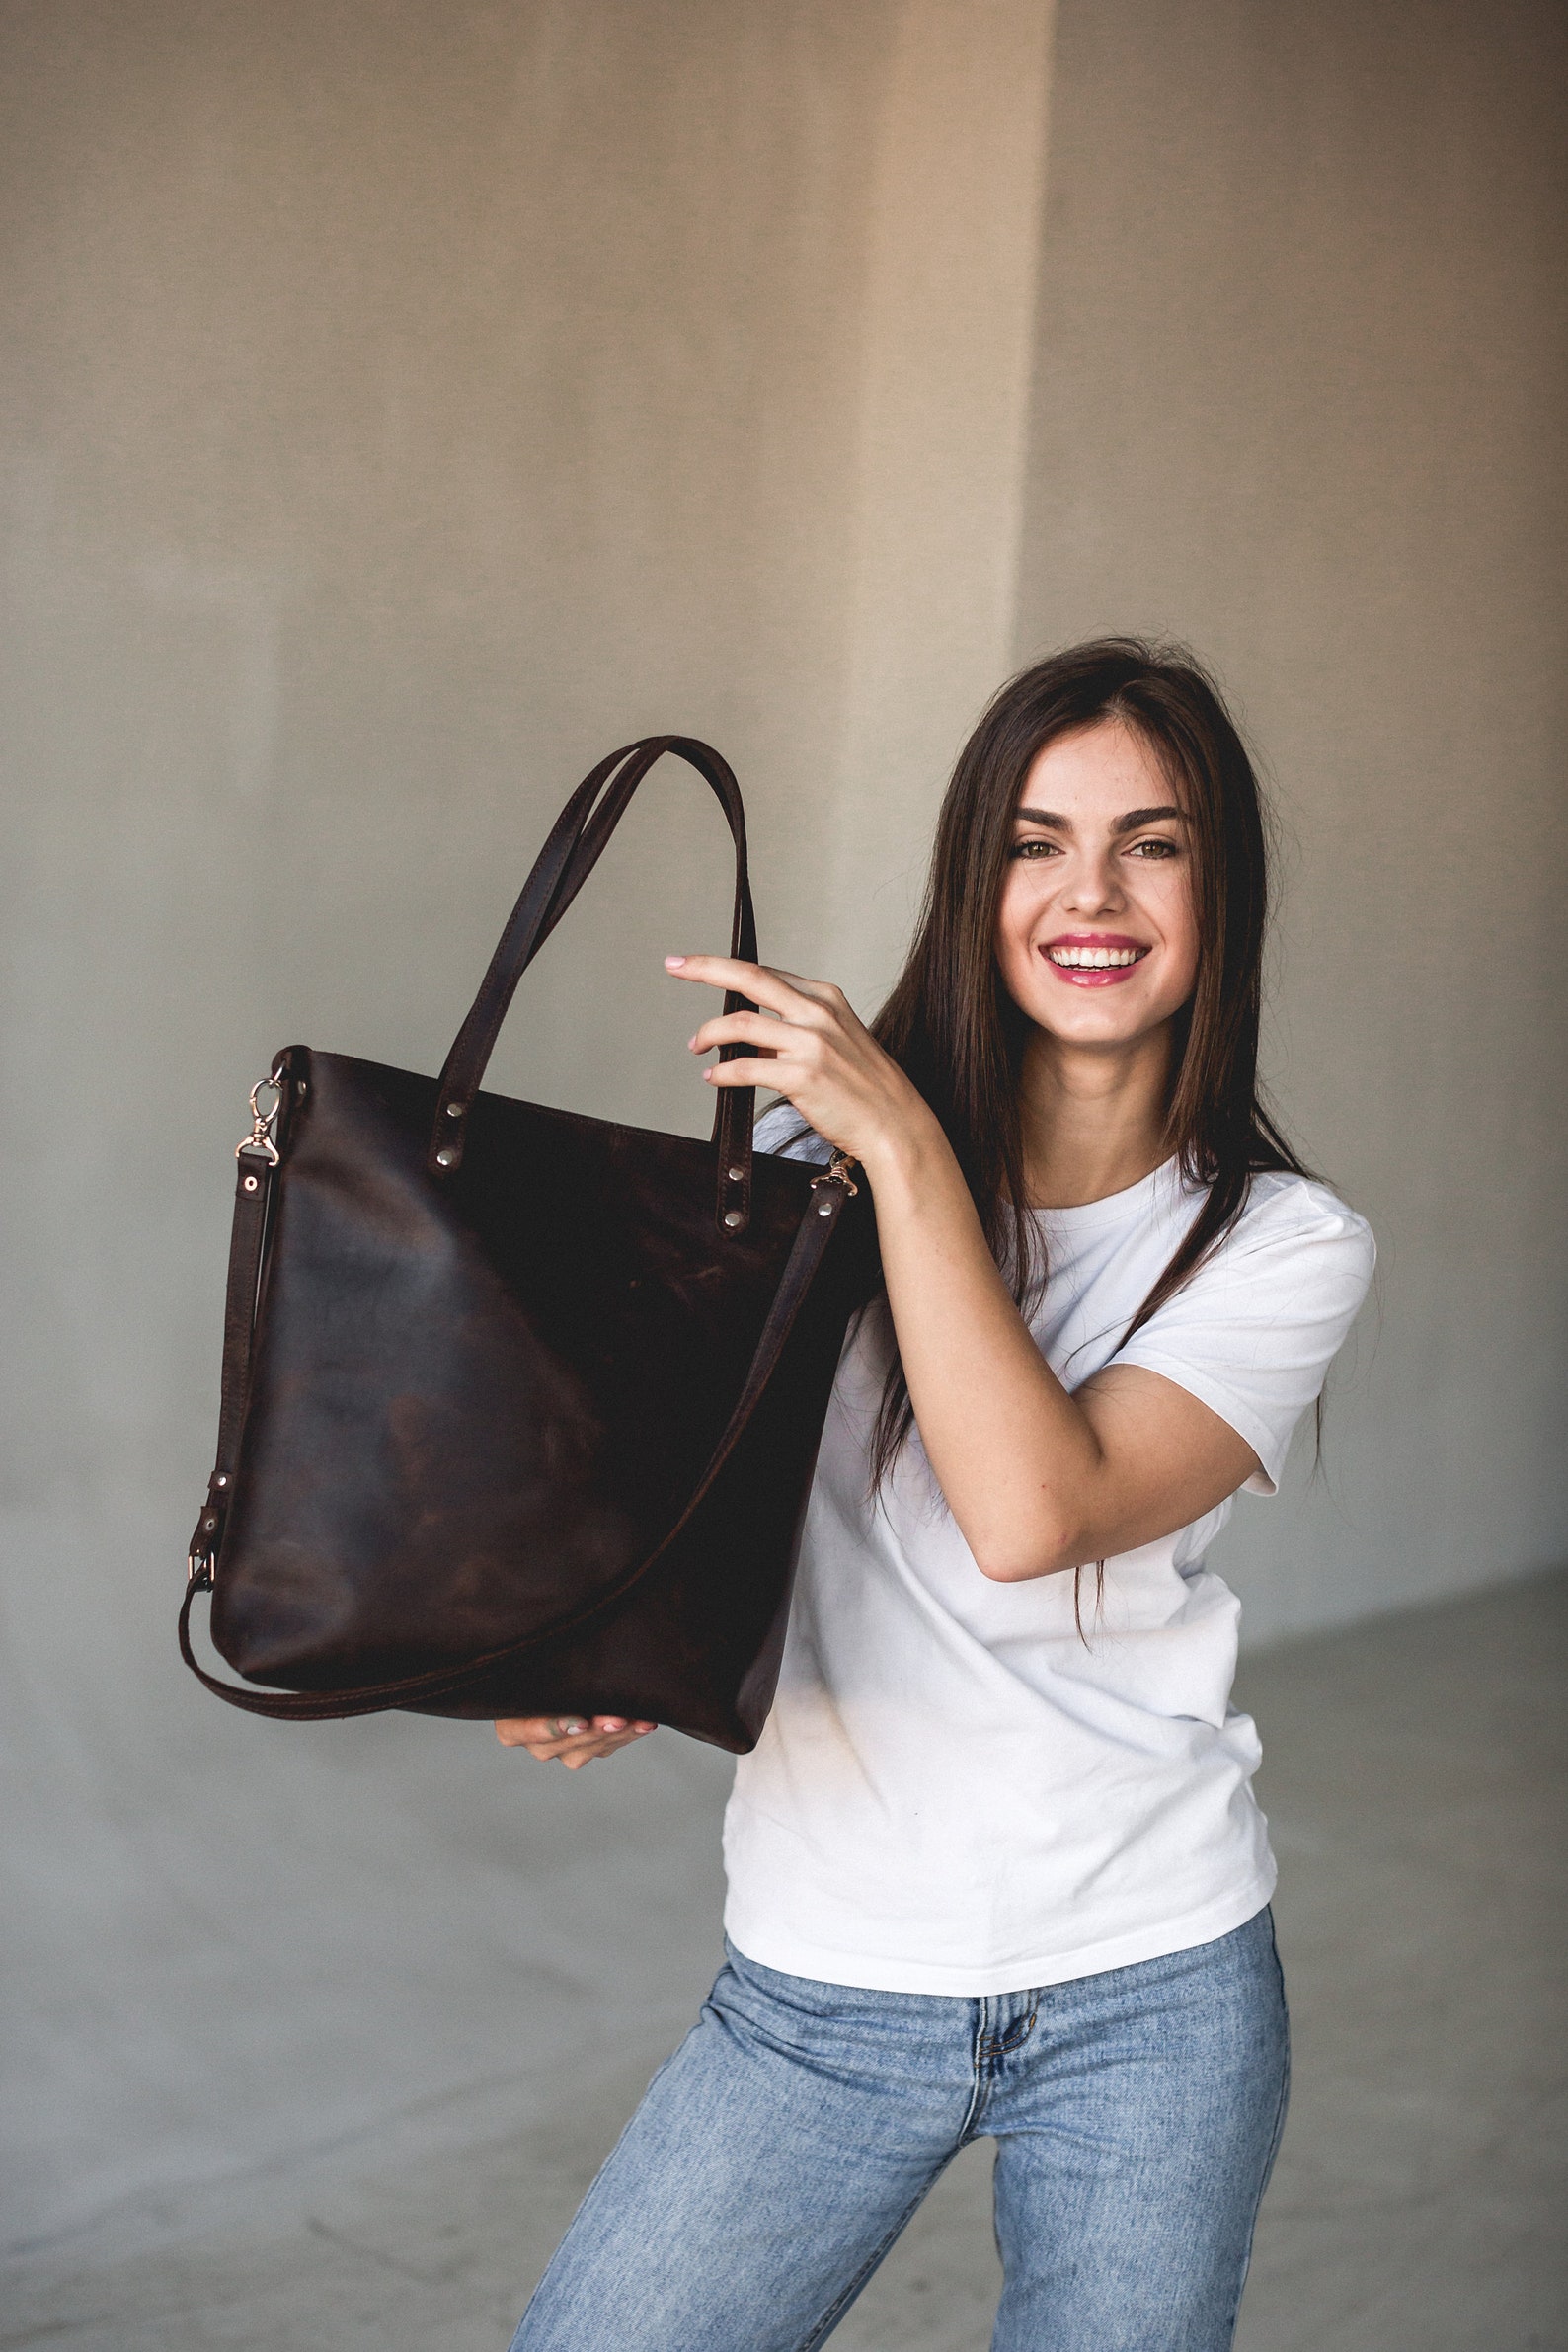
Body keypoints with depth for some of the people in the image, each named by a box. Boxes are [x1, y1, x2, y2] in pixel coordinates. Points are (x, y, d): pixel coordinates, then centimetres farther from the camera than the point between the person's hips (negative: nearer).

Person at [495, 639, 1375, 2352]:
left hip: (1150, 1994, 0)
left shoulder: (1285, 1245, -6)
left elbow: (1033, 1513, -23)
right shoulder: (809, 1146, -4)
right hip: (828, 1977, 1)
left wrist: (905, 1148, -23)